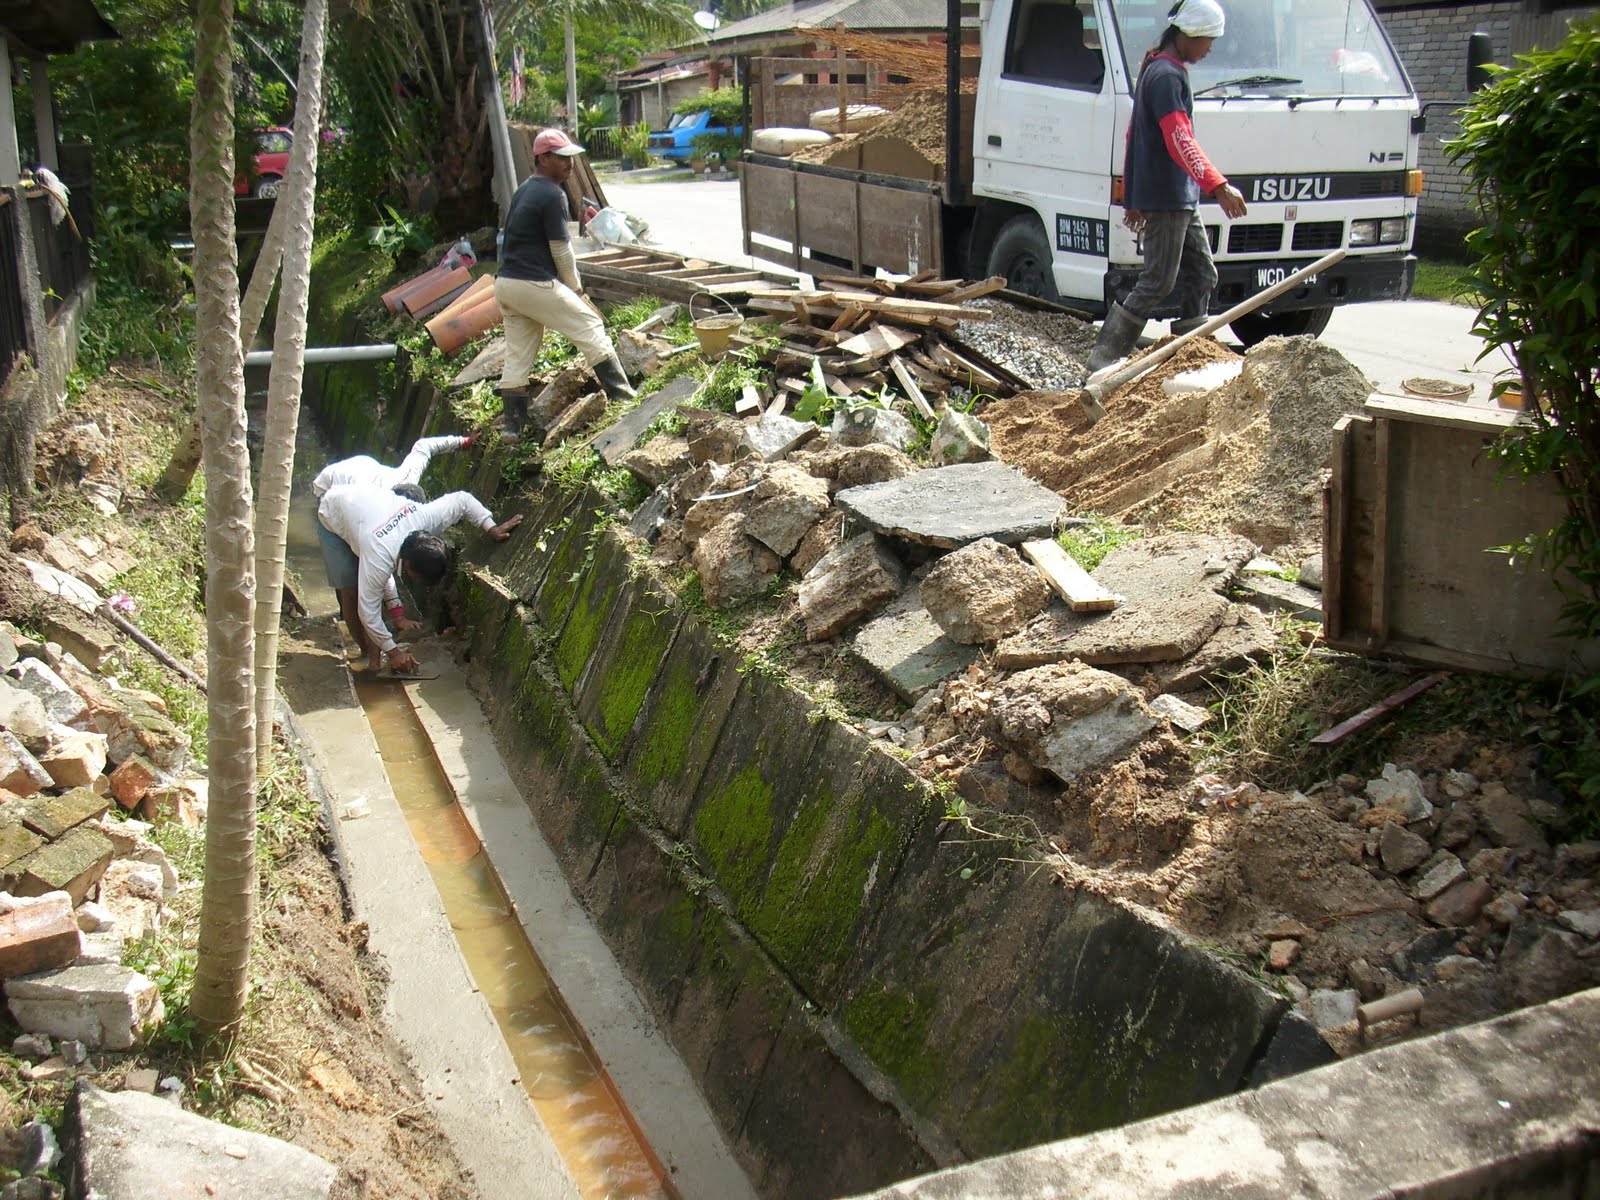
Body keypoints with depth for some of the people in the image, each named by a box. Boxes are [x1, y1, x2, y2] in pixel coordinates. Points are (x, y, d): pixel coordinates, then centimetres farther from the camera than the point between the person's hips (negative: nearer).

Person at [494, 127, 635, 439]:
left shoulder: (524, 190, 17)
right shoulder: (552, 194, -12)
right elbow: (560, 250, -10)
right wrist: (576, 287, 5)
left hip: (505, 283, 9)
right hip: (535, 285, -9)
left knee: (517, 356, 10)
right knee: (589, 325, 3)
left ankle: (513, 426, 12)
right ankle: (622, 395, 6)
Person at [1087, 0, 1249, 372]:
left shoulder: (1161, 70, 18)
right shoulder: (1166, 75, -14)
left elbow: (1135, 133, 23)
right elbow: (1180, 141, -26)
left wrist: (1133, 198, 25)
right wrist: (1218, 186, -34)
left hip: (1182, 198, 10)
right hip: (1166, 198, -10)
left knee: (1201, 275, 11)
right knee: (1158, 283, -7)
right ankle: (1104, 354, -2)